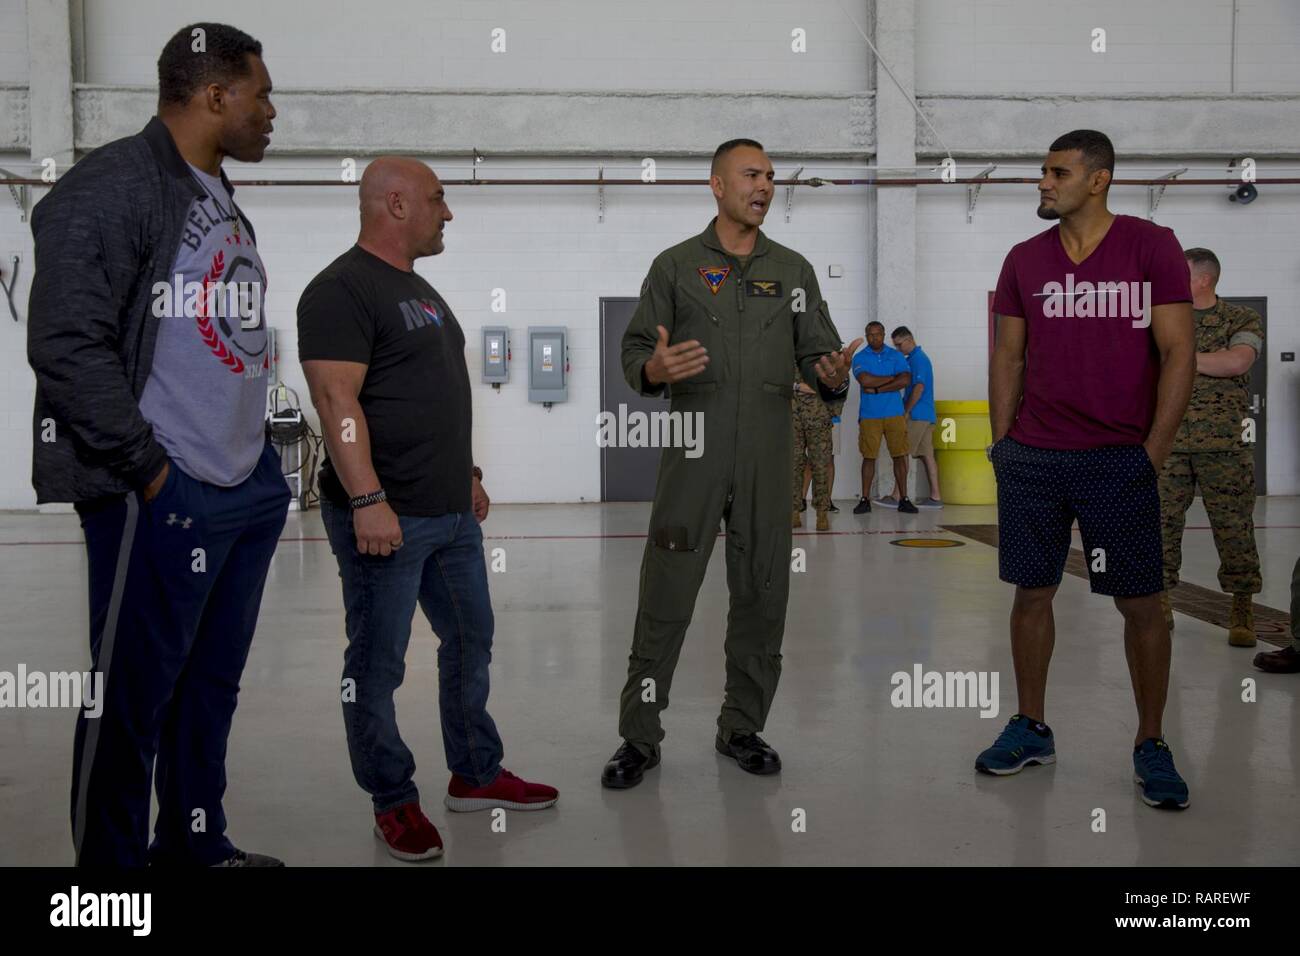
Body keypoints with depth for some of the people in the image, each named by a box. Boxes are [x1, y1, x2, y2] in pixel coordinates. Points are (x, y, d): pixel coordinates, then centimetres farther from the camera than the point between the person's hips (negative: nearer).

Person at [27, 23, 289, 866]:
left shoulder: (223, 201, 16)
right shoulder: (112, 189, -11)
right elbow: (67, 345, -18)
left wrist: (260, 455, 15)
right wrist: (149, 469, -15)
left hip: (250, 489, 9)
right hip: (165, 498, -8)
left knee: (212, 685, 16)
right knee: (133, 698, 2)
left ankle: (196, 845, 31)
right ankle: (112, 855, 18)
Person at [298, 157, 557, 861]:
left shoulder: (419, 290, 18)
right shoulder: (341, 290, -13)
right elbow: (337, 400, -22)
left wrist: (468, 475, 23)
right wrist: (367, 500, -27)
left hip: (451, 512, 10)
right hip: (384, 517, -10)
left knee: (471, 639, 17)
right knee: (377, 664, 3)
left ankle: (476, 775, 32)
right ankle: (394, 803, 16)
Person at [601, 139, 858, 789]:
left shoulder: (793, 271, 14)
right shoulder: (676, 266, 7)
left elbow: (816, 352, 10)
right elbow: (634, 349, 4)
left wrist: (831, 376, -13)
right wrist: (654, 369, -19)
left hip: (768, 458, 3)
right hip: (693, 455, -3)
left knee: (762, 595, 6)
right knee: (665, 596, -4)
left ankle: (743, 728, 22)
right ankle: (639, 736, 8)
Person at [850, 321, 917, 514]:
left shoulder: (896, 355, 10)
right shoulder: (860, 358, 6)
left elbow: (906, 380, -5)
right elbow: (865, 380, -13)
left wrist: (877, 389, -10)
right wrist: (893, 378, -6)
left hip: (894, 414, 1)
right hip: (869, 415, -1)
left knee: (900, 456, 0)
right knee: (869, 457, 0)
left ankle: (904, 499, 4)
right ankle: (865, 500, 4)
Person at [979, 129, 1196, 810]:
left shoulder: (1151, 247, -2)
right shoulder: (1025, 260, 8)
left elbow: (1178, 352, -4)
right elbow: (1007, 358, 11)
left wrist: (1155, 449, -8)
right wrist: (1001, 445, 5)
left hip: (1121, 459, -3)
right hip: (1032, 459, 3)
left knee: (1140, 602, 1)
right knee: (1032, 592, 8)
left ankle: (1150, 746, 16)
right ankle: (1031, 730, 23)